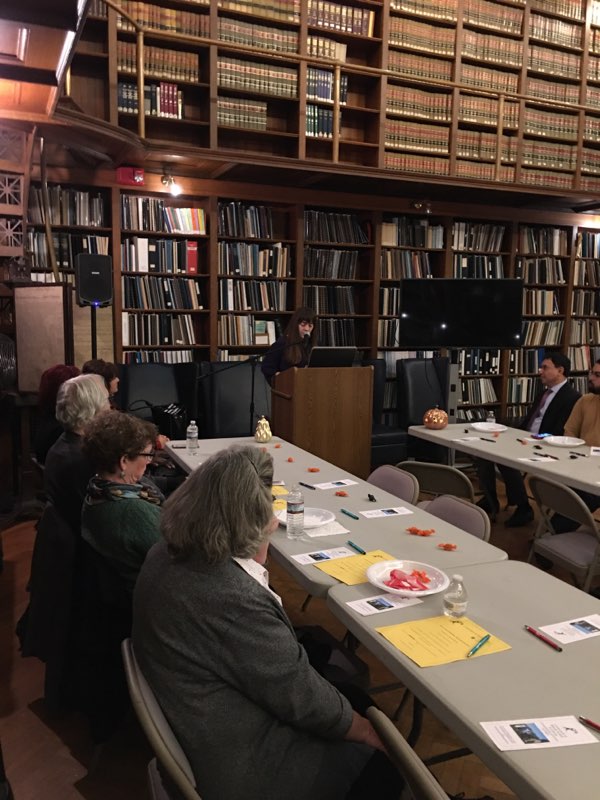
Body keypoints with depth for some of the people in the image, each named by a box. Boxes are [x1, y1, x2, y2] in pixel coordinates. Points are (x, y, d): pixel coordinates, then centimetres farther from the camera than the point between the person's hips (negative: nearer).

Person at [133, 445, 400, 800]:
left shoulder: (167, 553, -7)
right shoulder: (235, 602, -36)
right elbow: (304, 700, -23)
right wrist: (370, 732, -7)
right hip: (240, 769, -8)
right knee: (385, 762, 9)